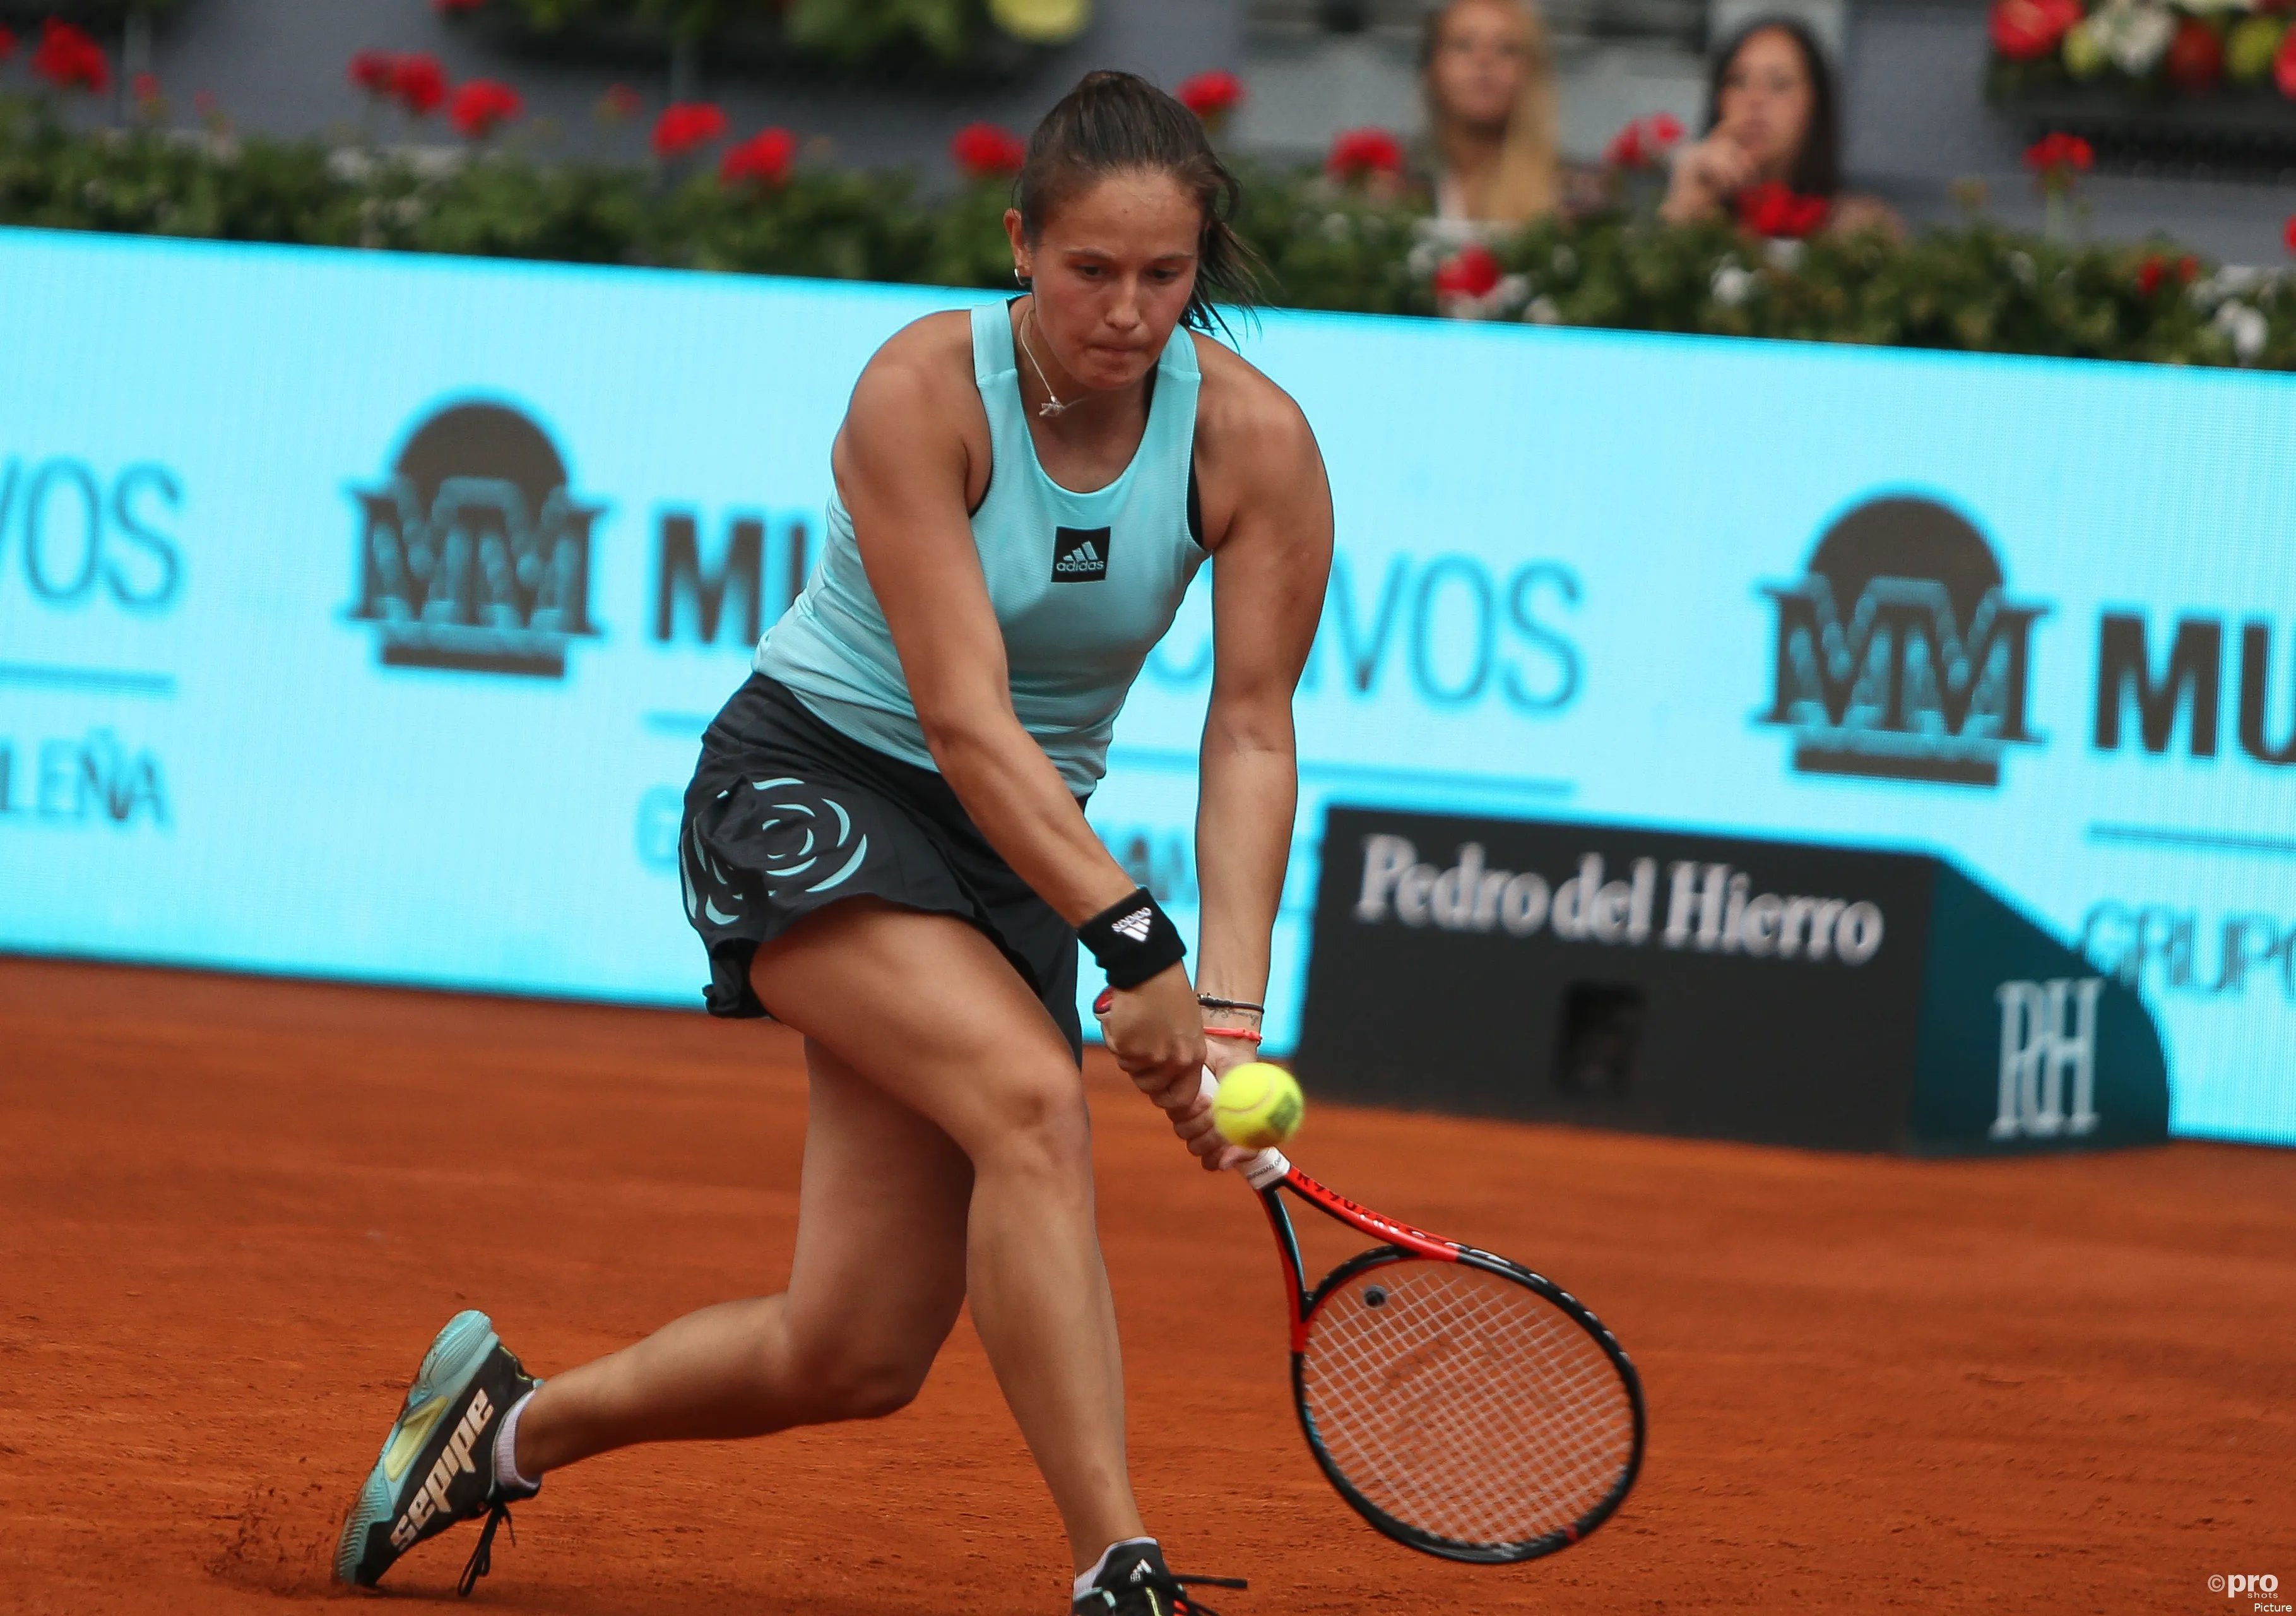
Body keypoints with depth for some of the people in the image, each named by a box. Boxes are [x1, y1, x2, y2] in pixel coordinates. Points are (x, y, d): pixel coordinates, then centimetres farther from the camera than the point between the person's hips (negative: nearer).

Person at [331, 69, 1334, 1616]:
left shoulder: (1255, 441, -12)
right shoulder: (924, 394, -22)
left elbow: (1251, 736, -11)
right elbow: (966, 721, -26)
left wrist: (1231, 1010, -23)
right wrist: (1135, 944, -33)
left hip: (1020, 851, 5)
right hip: (808, 789, -5)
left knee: (854, 1357, -1)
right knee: (1030, 1097, -34)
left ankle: (510, 1418, 26)